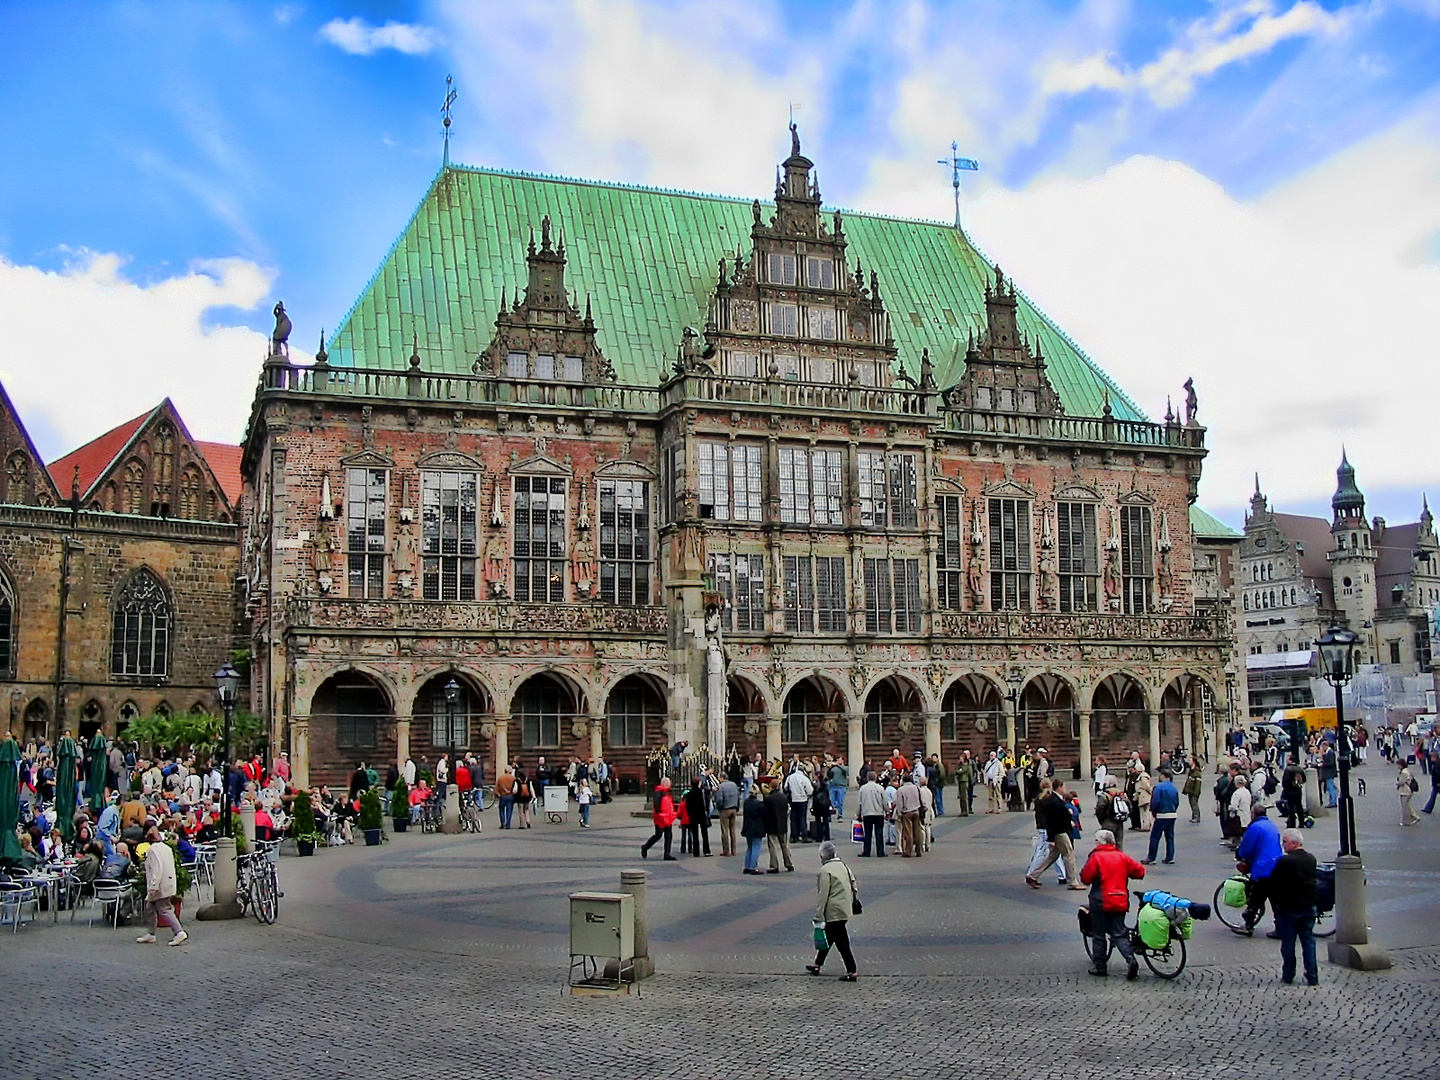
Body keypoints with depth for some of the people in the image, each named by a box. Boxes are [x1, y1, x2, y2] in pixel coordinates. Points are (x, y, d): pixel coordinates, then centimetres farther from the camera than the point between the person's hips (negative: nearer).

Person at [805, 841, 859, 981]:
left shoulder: (825, 871, -15)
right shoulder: (843, 866, 9)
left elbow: (823, 895, -16)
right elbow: (853, 887, 12)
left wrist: (818, 916, -11)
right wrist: (851, 904, 21)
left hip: (834, 912, -9)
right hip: (845, 910, 9)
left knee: (841, 941, -4)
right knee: (828, 937, 20)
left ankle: (851, 971, -4)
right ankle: (817, 964, 32)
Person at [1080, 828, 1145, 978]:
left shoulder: (1096, 857, -9)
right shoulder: (1122, 856, 5)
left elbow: (1086, 878, -11)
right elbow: (1139, 871, 10)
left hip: (1101, 902, -4)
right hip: (1120, 902, 4)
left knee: (1098, 935, 8)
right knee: (1119, 934, 10)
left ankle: (1099, 967, 11)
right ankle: (1130, 959, -10)